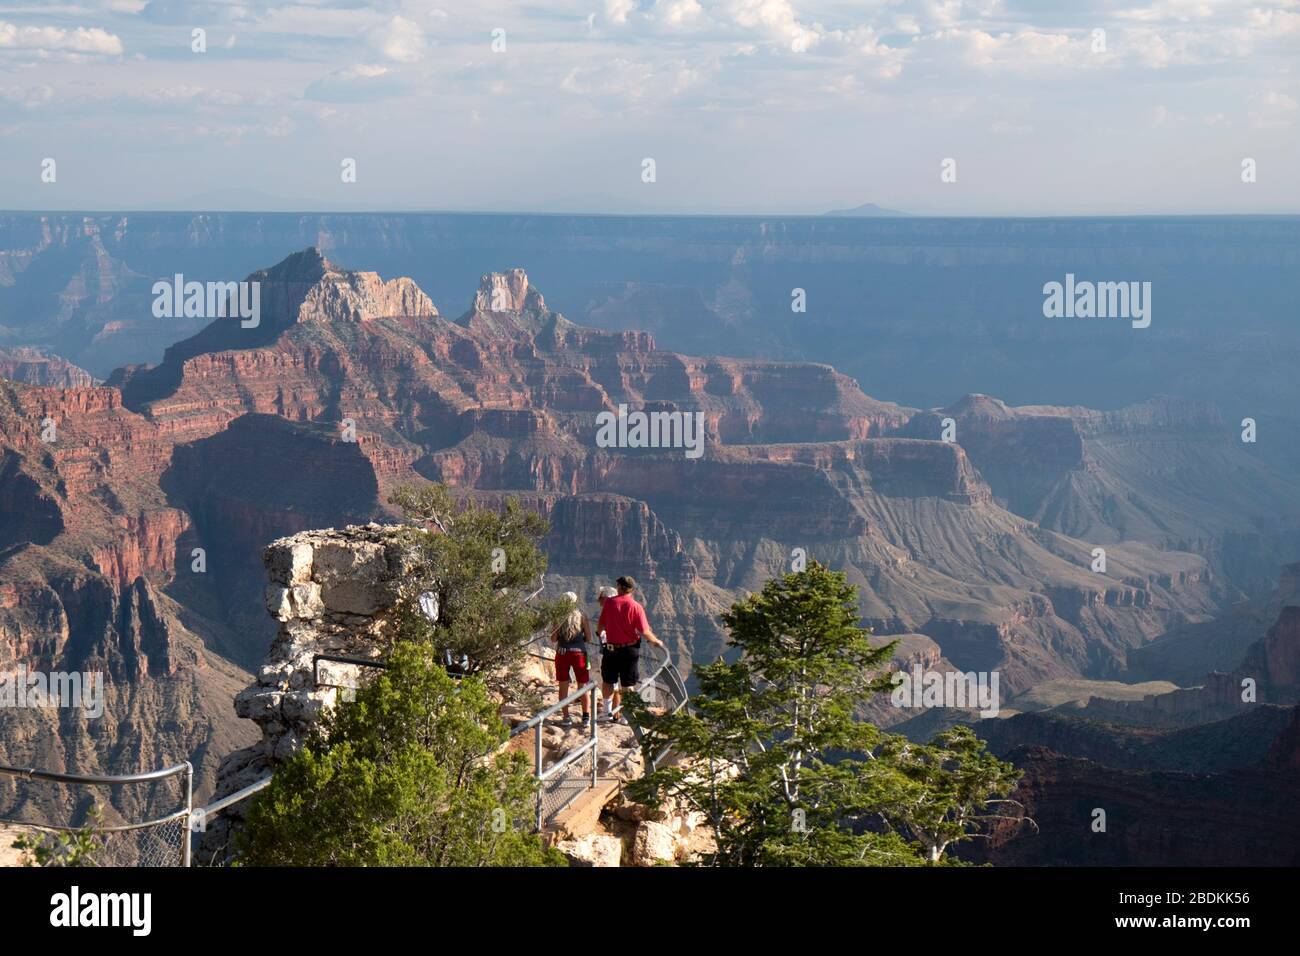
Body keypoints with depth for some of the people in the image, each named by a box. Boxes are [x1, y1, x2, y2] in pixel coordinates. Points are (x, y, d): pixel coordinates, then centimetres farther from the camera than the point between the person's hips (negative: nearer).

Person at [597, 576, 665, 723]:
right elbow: (644, 632, -13)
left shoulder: (609, 602, -5)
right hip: (630, 649, -1)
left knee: (608, 681, 17)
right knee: (627, 684, 8)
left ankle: (608, 711, 16)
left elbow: (601, 626, 3)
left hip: (611, 649, 1)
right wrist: (656, 641, 5)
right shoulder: (636, 607, -10)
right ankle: (623, 715, 10)